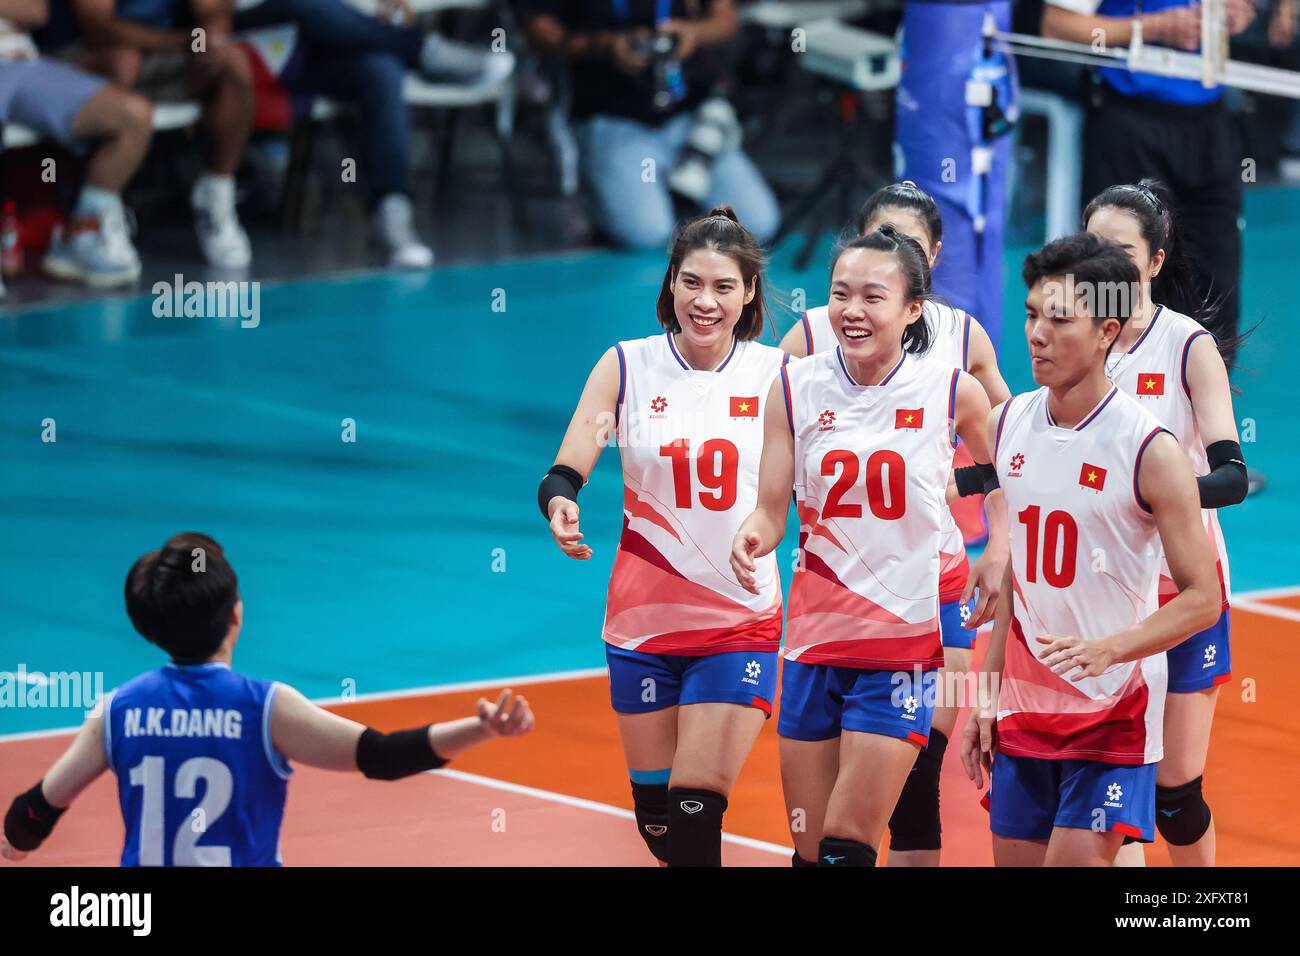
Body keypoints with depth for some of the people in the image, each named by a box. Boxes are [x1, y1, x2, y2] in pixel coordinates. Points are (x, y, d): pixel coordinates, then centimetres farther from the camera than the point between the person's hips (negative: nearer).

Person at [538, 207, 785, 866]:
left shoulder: (777, 373, -2)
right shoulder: (627, 366, -2)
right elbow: (565, 471, -10)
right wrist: (560, 504, -30)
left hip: (741, 620, -1)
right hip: (643, 617, 2)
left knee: (696, 809, -14)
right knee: (655, 816, 10)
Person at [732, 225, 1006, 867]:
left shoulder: (954, 392, -6)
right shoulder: (796, 388, -1)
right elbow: (771, 509, 1)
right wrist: (752, 539, -21)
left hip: (904, 642, -3)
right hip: (814, 639, 3)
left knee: (847, 843, -9)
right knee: (809, 849, 7)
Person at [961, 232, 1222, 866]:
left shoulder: (1150, 450, -14)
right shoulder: (1008, 427, 4)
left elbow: (1202, 599, -12)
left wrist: (1106, 651, -26)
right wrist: (988, 697, 12)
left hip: (1113, 713, -6)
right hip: (1024, 710, 6)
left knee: (1077, 859, -13)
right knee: (1016, 860, 7)